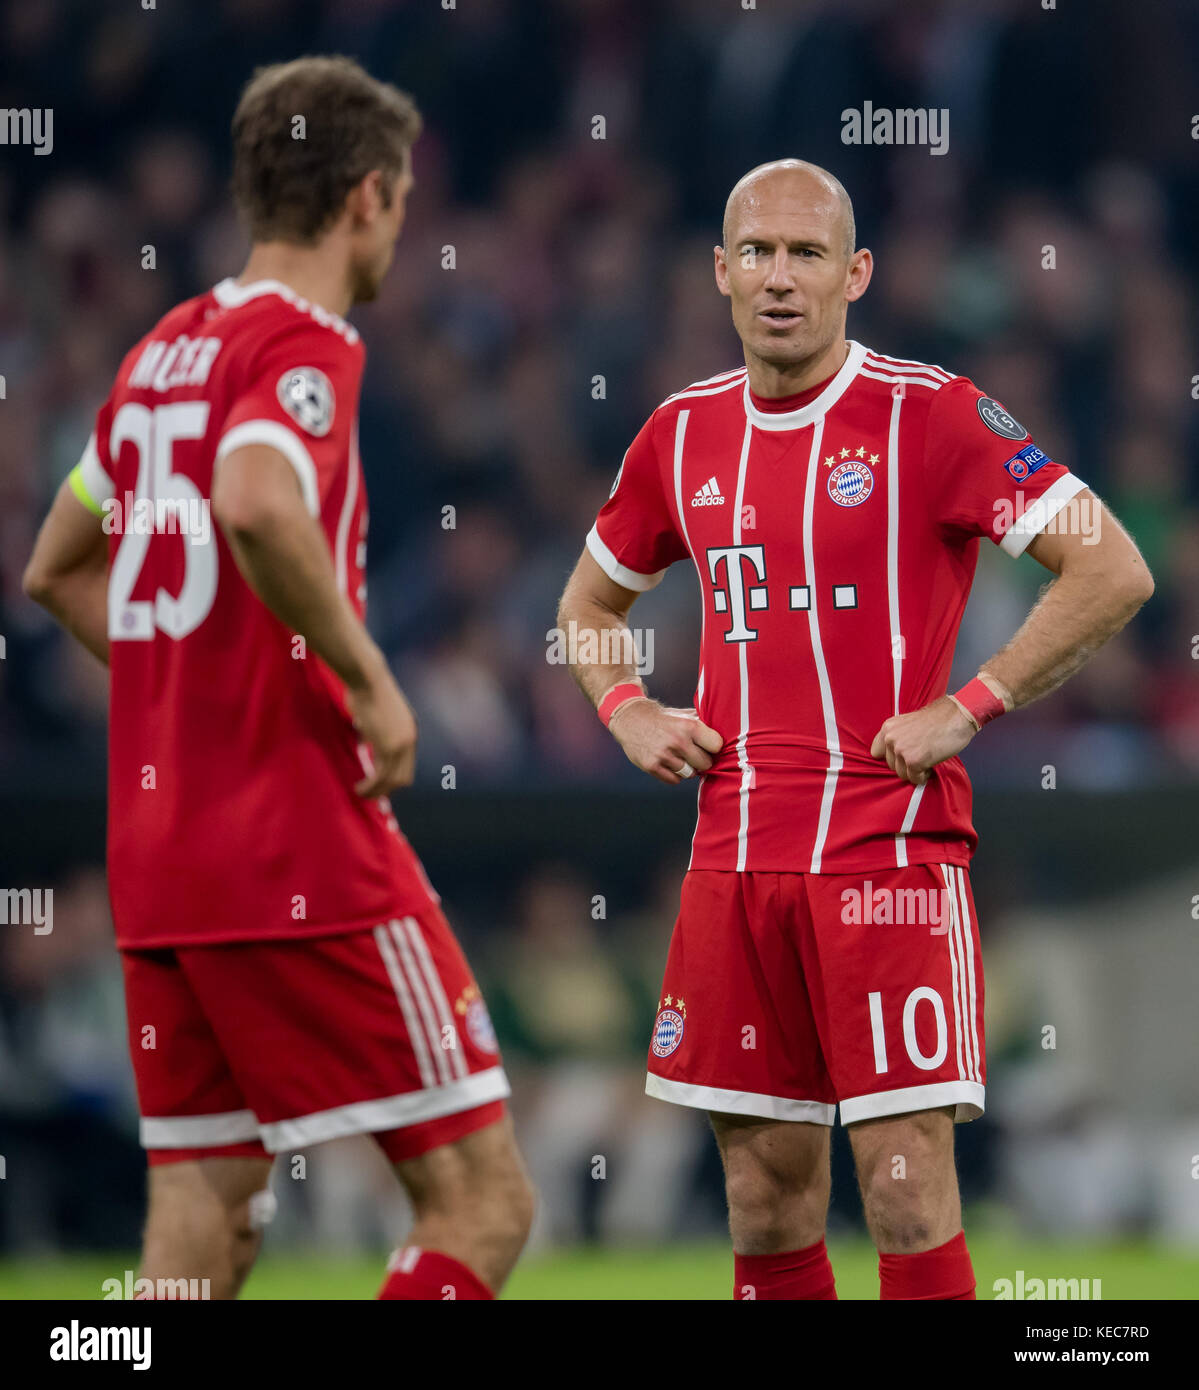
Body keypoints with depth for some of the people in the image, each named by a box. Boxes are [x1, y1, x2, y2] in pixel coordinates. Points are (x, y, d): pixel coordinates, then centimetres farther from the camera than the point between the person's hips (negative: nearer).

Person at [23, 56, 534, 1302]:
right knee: (481, 1200, -3)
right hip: (301, 853, -8)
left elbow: (59, 570, 28)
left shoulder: (160, 354, 16)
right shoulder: (307, 346, -9)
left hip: (155, 849, 8)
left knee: (203, 1219, 8)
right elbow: (256, 503, -31)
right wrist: (368, 678, -19)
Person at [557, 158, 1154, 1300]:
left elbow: (1114, 573, -9)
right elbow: (590, 600, 28)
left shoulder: (928, 415, -6)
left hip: (890, 843, -5)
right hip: (735, 851, 5)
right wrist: (628, 713, 10)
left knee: (907, 1185, -9)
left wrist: (965, 711, -12)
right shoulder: (683, 435, 11)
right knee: (766, 1197, 7)